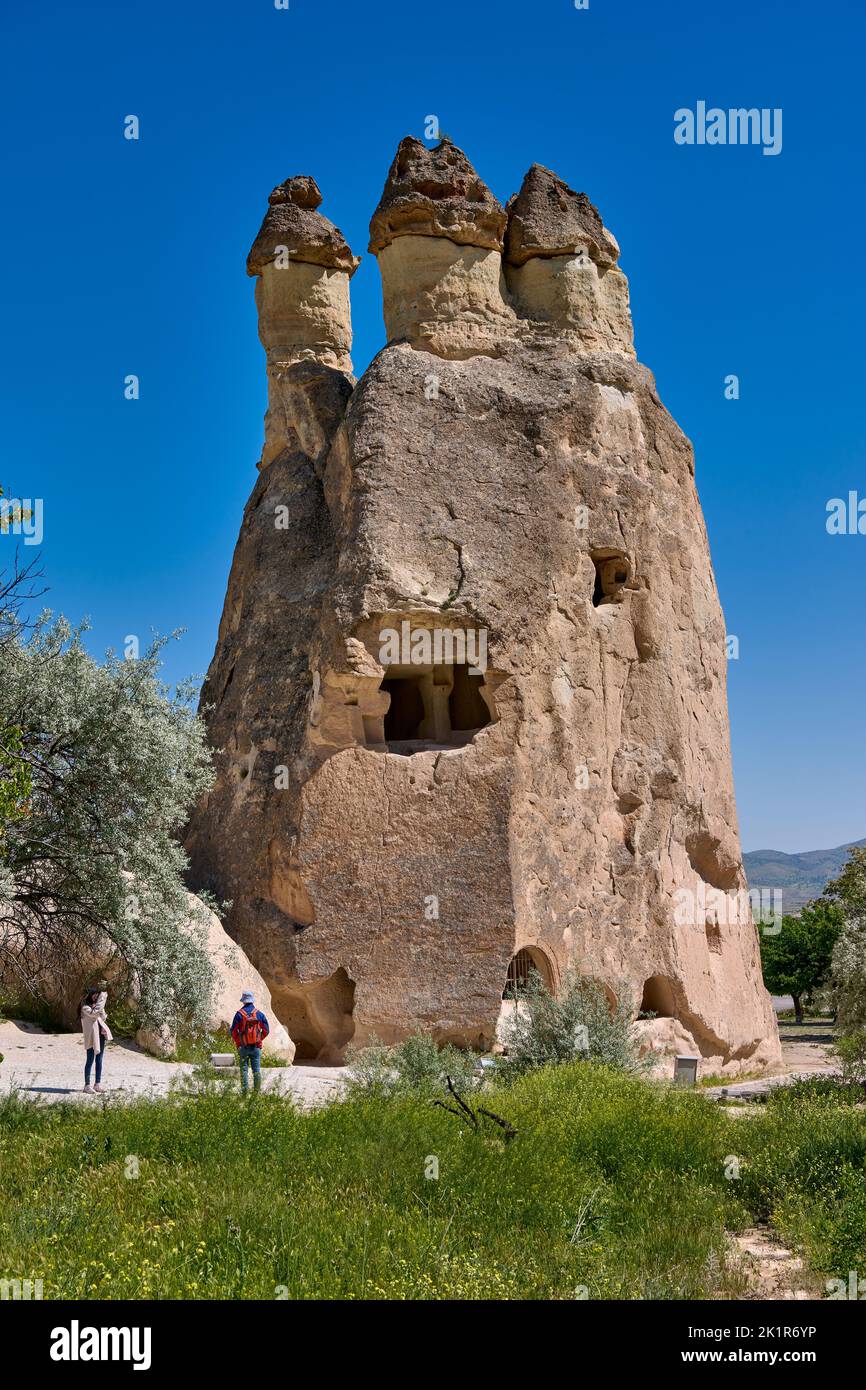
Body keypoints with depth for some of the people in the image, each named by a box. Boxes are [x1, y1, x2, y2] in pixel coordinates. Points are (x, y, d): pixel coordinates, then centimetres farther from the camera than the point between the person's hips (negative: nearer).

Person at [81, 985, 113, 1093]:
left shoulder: (95, 1005, 16)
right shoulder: (85, 1007, -8)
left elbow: (102, 1017, 17)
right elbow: (94, 1013, -24)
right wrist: (102, 999, -18)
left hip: (100, 1034, 8)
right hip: (91, 1036, -8)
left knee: (99, 1059, 9)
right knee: (90, 1060, -4)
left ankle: (98, 1083, 14)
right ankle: (87, 1085, 1)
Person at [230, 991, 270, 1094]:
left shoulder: (239, 1014, -5)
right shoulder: (259, 1014, 2)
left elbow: (233, 1031, -5)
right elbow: (266, 1030, 4)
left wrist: (238, 1043, 6)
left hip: (243, 1046, -2)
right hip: (256, 1047, 2)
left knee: (244, 1069, 3)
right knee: (257, 1070, 6)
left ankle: (245, 1091, -3)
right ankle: (257, 1091, 5)